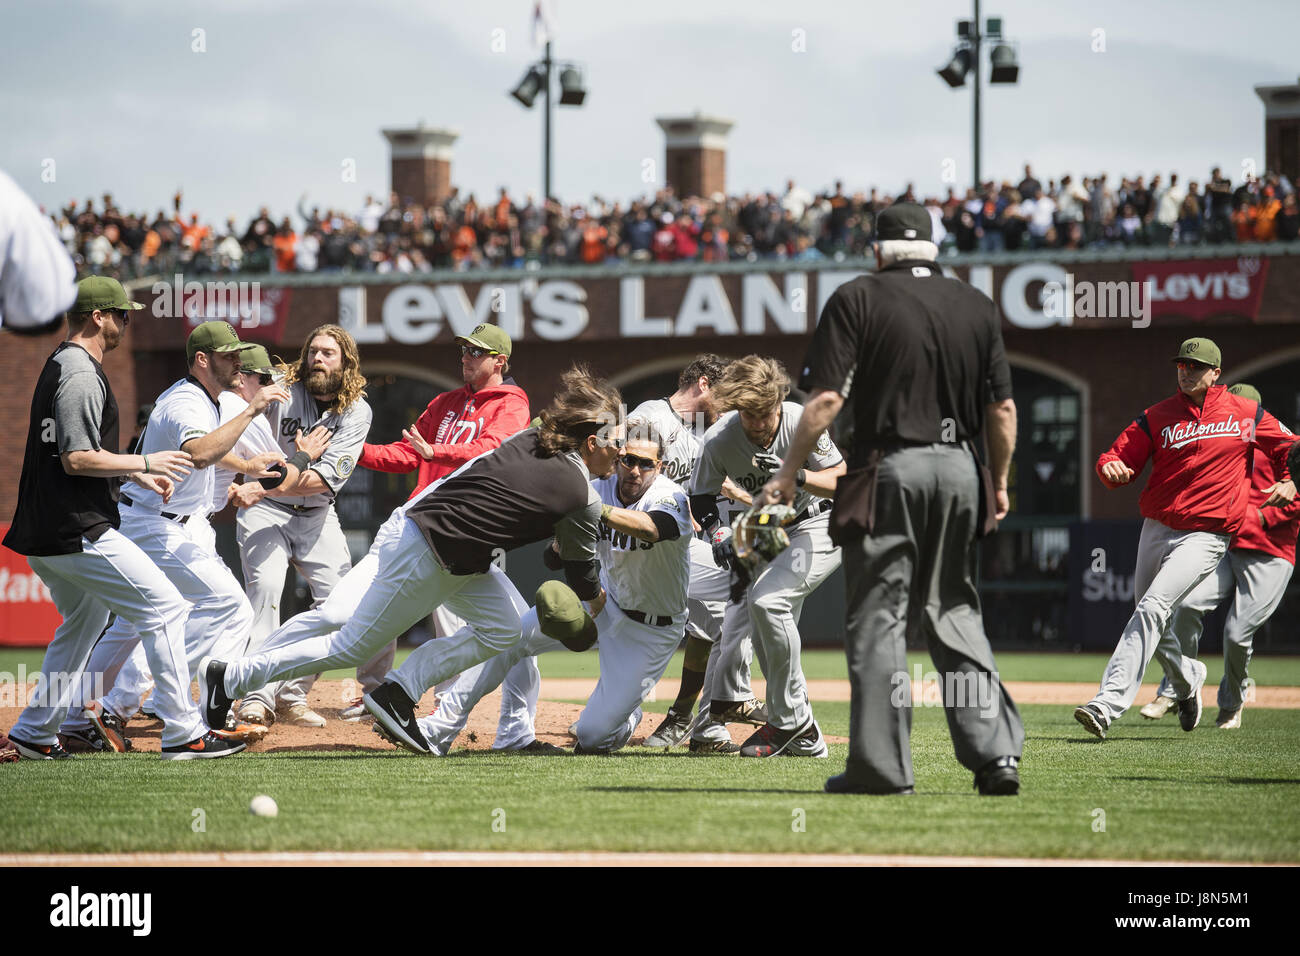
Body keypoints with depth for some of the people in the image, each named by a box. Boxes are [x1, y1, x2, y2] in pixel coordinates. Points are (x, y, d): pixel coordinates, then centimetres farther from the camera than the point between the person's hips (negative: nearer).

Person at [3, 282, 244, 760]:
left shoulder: (59, 366, 18)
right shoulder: (82, 375, -15)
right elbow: (77, 459, -22)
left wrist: (132, 475, 20)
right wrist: (145, 462, -13)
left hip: (42, 536, 11)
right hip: (78, 531, -11)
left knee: (84, 617, 25)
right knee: (165, 607, -7)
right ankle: (182, 733, -9)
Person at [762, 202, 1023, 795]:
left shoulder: (857, 300, -3)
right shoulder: (977, 306, 10)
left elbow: (826, 398, -10)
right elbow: (1002, 407, 9)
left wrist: (788, 473, -3)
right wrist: (1000, 482, 20)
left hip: (889, 468, -4)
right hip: (958, 468, 4)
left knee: (878, 617, 0)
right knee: (955, 613, 13)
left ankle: (882, 766, -2)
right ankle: (996, 752, 5)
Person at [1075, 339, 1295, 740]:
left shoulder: (1246, 414, 3)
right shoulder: (1157, 417, 6)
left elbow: (1288, 445, 20)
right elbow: (1119, 457, 1)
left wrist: (1288, 482, 10)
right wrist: (1111, 466, -20)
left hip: (1206, 536, -5)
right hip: (1156, 528, 5)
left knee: (1153, 608, -22)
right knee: (1153, 623, 14)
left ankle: (1109, 703, -31)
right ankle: (1187, 678, 46)